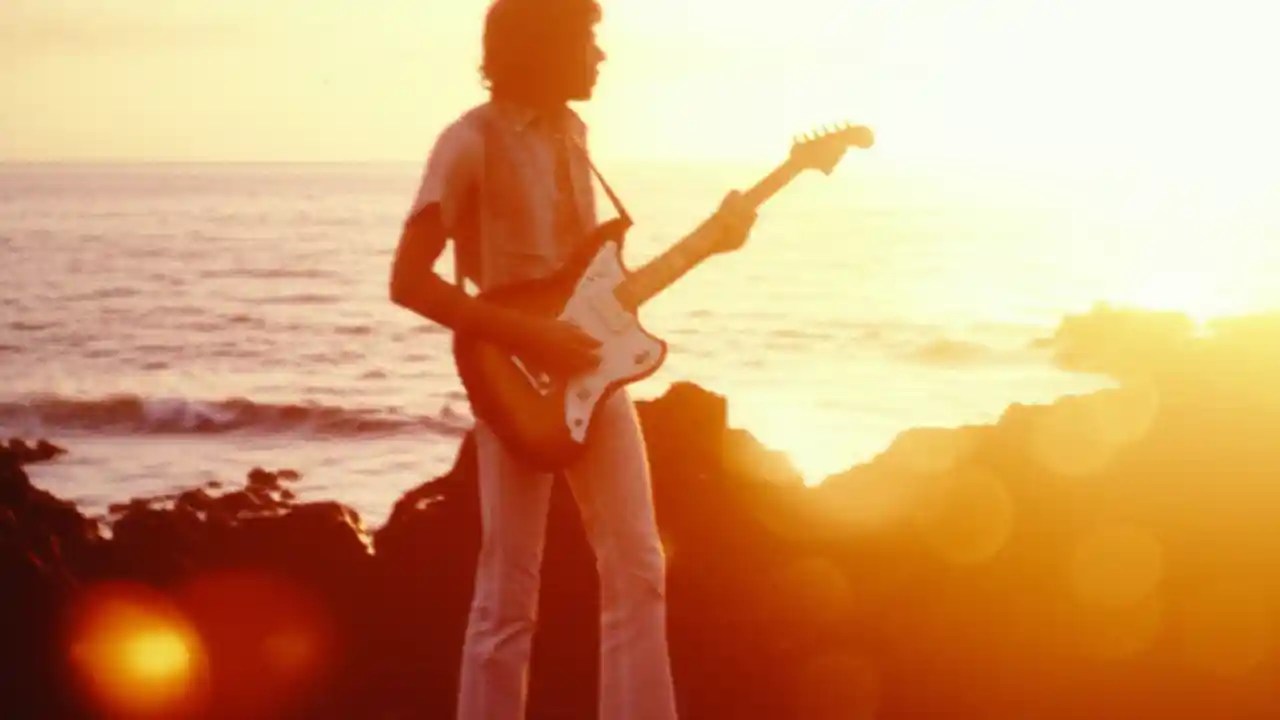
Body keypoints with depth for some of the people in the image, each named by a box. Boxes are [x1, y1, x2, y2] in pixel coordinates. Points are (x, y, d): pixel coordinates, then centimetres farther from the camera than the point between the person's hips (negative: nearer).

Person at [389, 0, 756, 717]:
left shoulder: (570, 133, 12)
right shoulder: (473, 142, -11)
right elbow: (409, 281, -15)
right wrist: (529, 335, -19)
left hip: (589, 372, 7)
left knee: (637, 570, 4)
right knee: (509, 597, -2)